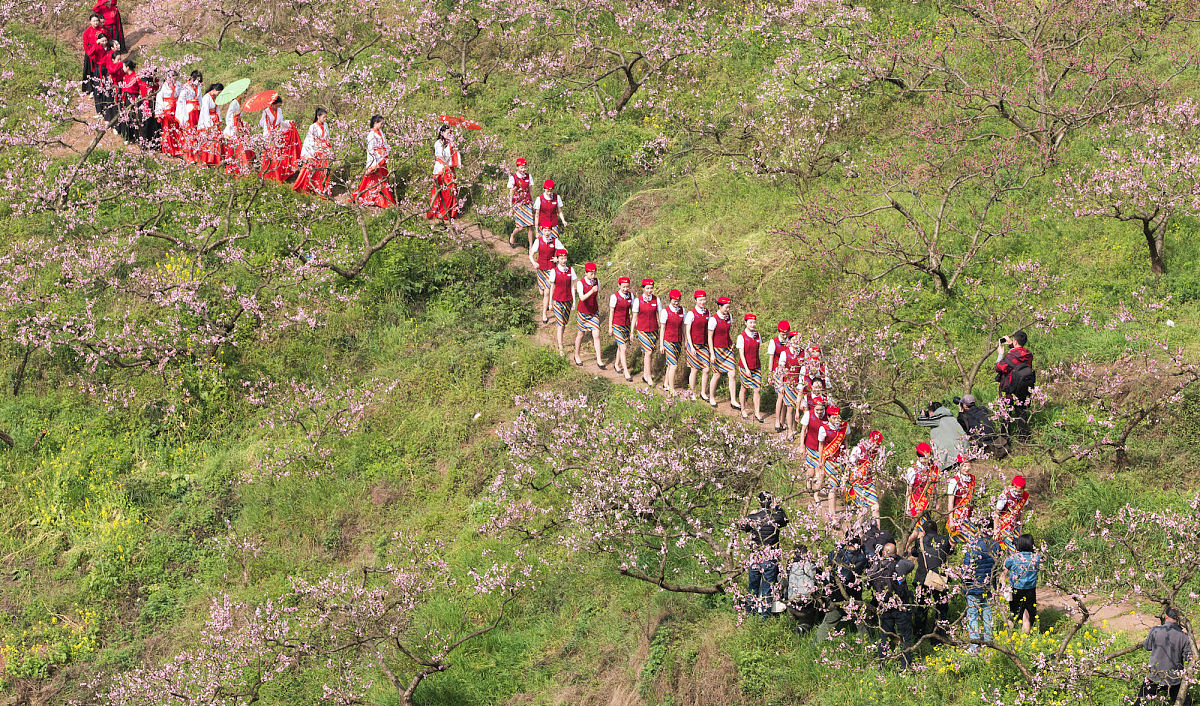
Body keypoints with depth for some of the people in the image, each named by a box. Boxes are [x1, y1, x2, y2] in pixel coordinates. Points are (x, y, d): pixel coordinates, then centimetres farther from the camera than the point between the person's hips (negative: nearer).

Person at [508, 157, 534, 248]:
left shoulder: (528, 176, 5)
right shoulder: (513, 178, -8)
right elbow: (511, 193, -4)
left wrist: (533, 203, 15)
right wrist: (511, 208, -4)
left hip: (527, 203, 4)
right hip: (518, 204, -4)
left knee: (530, 226, -3)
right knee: (521, 226, -7)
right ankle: (512, 236, 26)